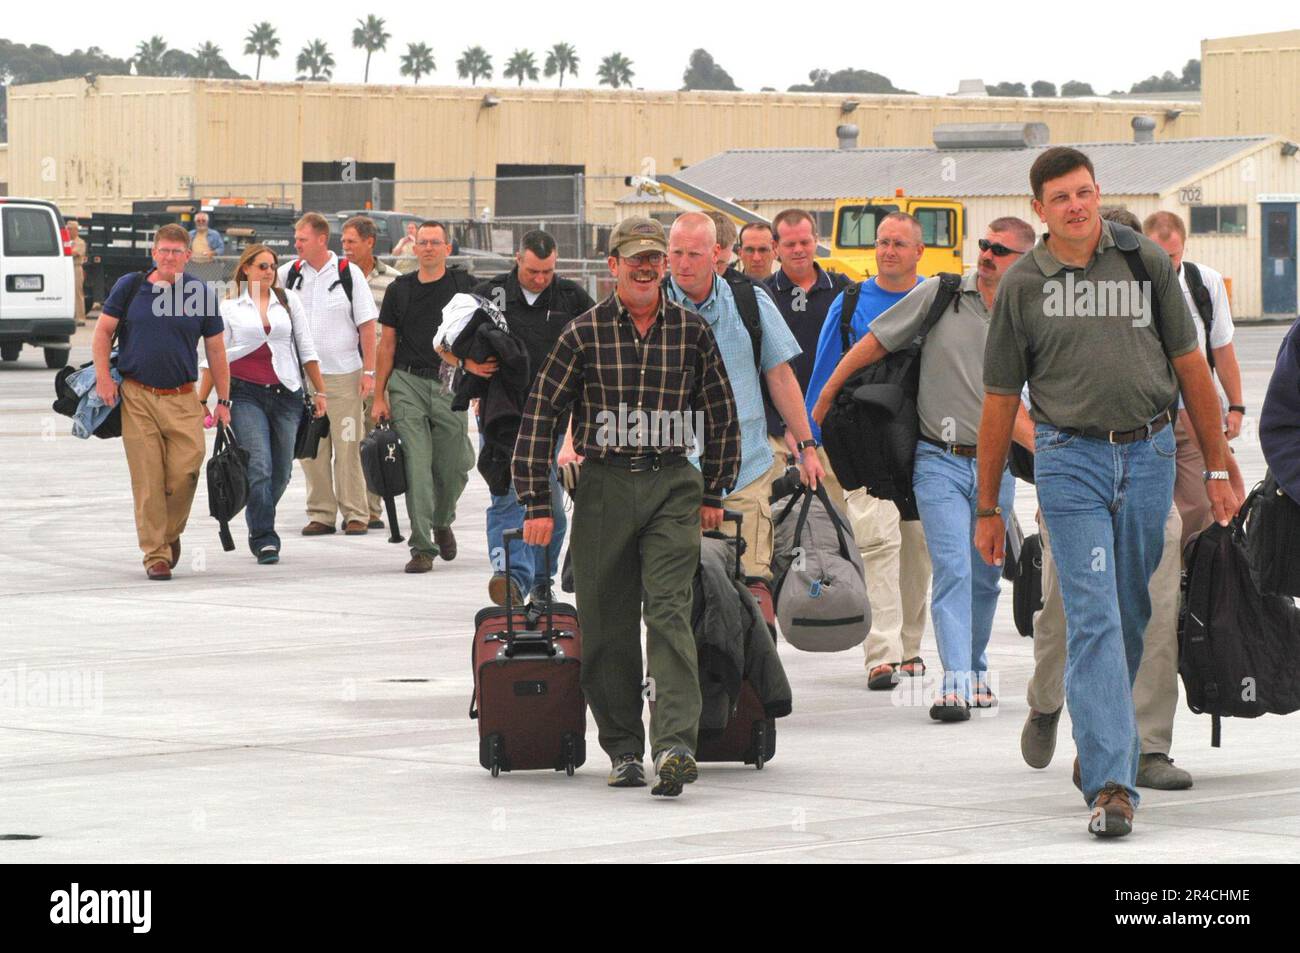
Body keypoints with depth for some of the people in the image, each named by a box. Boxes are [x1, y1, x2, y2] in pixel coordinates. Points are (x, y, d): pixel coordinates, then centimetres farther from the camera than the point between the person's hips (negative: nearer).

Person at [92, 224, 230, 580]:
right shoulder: (131, 287, 2)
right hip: (137, 397, -1)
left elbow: (215, 349, 10)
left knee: (185, 470, -10)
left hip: (182, 399, 1)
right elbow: (104, 329, 9)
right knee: (147, 479, -3)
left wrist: (223, 400, 9)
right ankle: (156, 554, 4)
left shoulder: (199, 293, 4)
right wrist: (103, 376, -2)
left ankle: (171, 532, 18)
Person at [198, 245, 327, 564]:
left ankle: (259, 527, 25)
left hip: (286, 393, 3)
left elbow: (306, 349, 15)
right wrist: (202, 400, 2)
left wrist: (320, 392, 11)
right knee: (259, 466, -15)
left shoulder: (288, 300, 12)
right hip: (247, 394, -3)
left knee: (281, 472, 5)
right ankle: (264, 538, -12)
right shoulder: (230, 307, 6)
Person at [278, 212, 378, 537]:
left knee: (347, 447, -3)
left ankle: (355, 514, 3)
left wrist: (369, 372, -5)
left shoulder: (349, 274, -2)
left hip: (345, 376, -3)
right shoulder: (289, 274, 5)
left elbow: (367, 326, 0)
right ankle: (320, 514, 10)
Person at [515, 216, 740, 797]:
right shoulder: (585, 332, -1)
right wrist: (537, 504, -2)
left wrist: (712, 493, 14)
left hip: (673, 488, 0)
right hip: (603, 488, 0)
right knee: (607, 624, 3)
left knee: (668, 612, -13)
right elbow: (541, 416, 1)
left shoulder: (691, 332, 4)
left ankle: (675, 745, -23)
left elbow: (721, 415, 15)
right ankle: (623, 749, 16)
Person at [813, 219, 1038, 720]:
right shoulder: (939, 294, -3)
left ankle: (976, 668, 30)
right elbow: (871, 345, 2)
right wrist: (823, 401, 4)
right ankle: (956, 683, -19)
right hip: (940, 461, -3)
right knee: (953, 570, -14)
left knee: (985, 578, 12)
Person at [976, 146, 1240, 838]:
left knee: (1133, 618, 8)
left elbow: (1190, 366, 10)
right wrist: (987, 508, 9)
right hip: (1070, 457, -2)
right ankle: (1110, 782, -16)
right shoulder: (1022, 285, 2)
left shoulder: (1145, 262, 4)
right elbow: (1000, 402, 7)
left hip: (1149, 453, 2)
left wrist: (1217, 469, 7)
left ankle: (1100, 747, 27)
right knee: (1094, 619, -11)